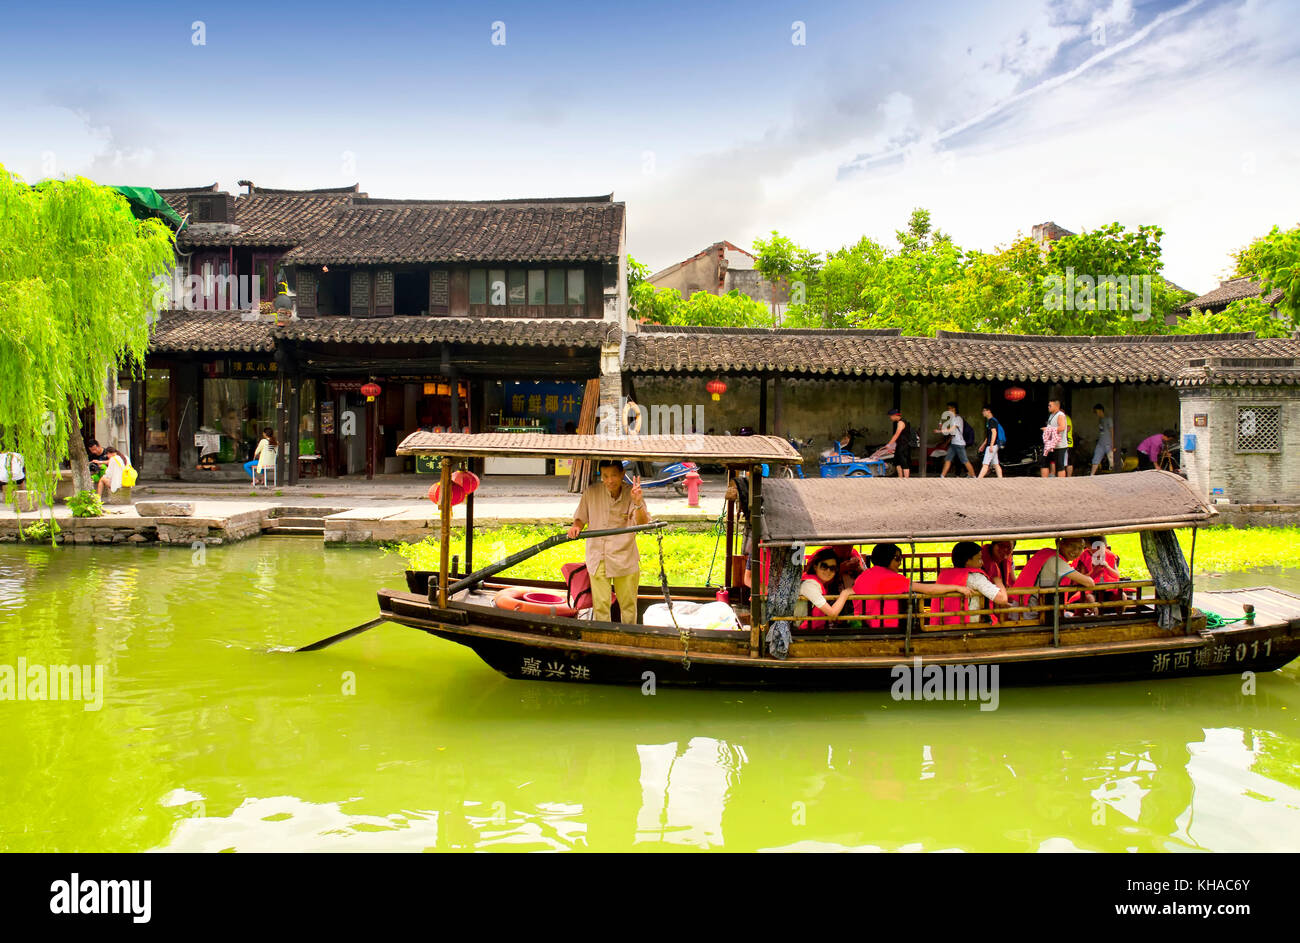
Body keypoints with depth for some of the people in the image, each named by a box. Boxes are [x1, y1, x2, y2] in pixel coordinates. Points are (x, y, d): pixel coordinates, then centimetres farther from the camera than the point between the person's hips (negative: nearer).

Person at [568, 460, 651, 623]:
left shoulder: (631, 494, -9)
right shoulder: (591, 493, -7)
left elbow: (643, 523, -21)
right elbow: (581, 518, 9)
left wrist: (638, 503, -39)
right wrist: (576, 527, -14)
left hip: (625, 559, 0)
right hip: (598, 557, 0)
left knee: (628, 606, 11)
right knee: (600, 605, 0)